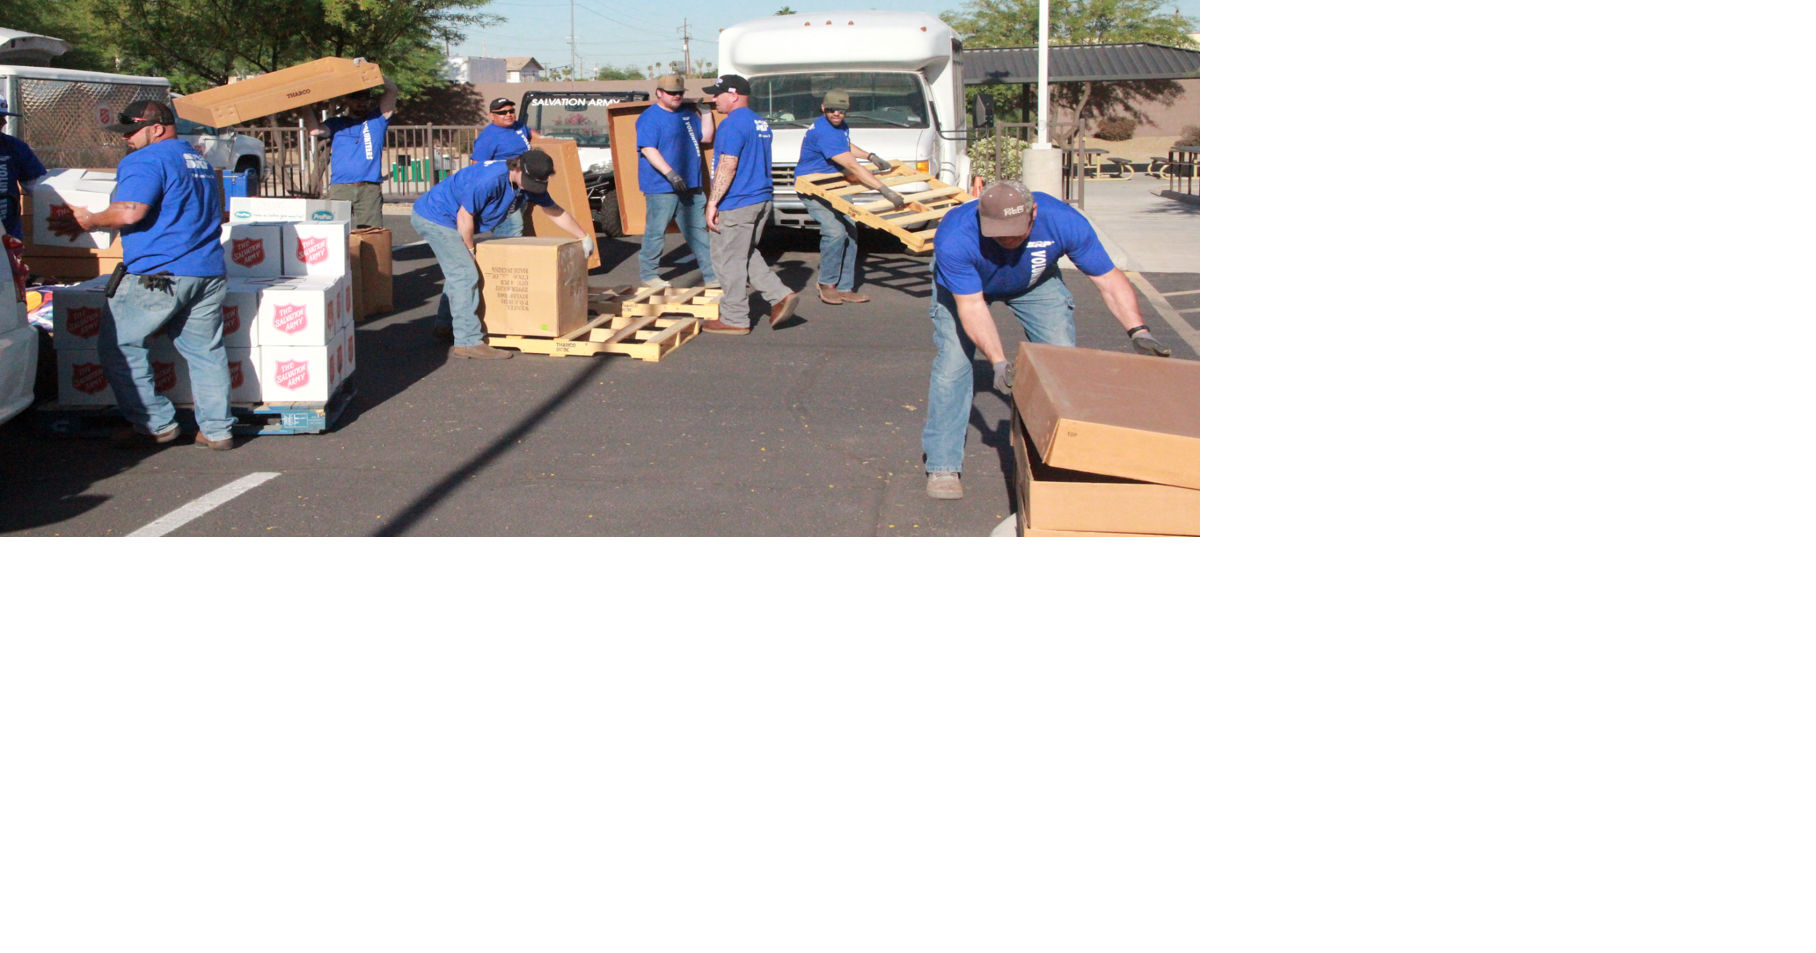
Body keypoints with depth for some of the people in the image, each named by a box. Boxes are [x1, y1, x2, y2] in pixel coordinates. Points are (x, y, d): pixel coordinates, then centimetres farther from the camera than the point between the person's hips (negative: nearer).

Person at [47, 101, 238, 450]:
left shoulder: (145, 161, -9)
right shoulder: (198, 160, 20)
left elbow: (129, 212, -22)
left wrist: (88, 221, -4)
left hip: (160, 276, -8)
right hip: (209, 273, 8)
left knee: (118, 346, 5)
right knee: (205, 350, 10)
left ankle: (156, 425, 4)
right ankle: (218, 430, 9)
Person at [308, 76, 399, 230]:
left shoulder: (376, 119, 18)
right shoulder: (336, 124, 19)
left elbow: (392, 90, 7)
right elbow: (314, 131, 0)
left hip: (370, 189, 0)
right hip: (340, 188, 0)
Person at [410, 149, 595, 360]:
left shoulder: (531, 183, -4)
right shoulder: (490, 180, -31)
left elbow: (555, 212, 9)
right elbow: (465, 216, -23)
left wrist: (584, 237, 13)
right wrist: (471, 251, -11)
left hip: (443, 219, 10)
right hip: (434, 217, -10)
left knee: (456, 272, 22)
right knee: (464, 275, -15)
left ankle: (445, 326, 37)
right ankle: (468, 342, -18)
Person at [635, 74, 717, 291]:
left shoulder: (688, 114, 16)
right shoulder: (650, 118, -9)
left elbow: (706, 137, 23)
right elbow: (648, 149, -19)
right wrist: (670, 173, -28)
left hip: (690, 186, 7)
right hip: (661, 188, -7)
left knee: (698, 231, 8)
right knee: (656, 232, -1)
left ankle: (712, 275, 11)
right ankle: (647, 275, 11)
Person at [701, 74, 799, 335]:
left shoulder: (733, 124, -15)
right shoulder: (760, 123, 16)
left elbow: (727, 167, -20)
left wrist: (712, 203, -18)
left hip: (737, 205, -10)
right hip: (762, 199, 10)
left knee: (729, 260, -1)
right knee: (746, 255, 20)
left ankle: (734, 319, 4)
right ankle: (780, 296, 9)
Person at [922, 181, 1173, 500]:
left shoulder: (1065, 222, -36)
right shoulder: (954, 239, -41)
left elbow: (1110, 279, -28)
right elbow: (971, 306, -36)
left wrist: (1138, 331, -40)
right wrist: (998, 361, -46)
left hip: (1035, 282, 2)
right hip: (963, 284, -2)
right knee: (953, 362, -17)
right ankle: (943, 467, -6)